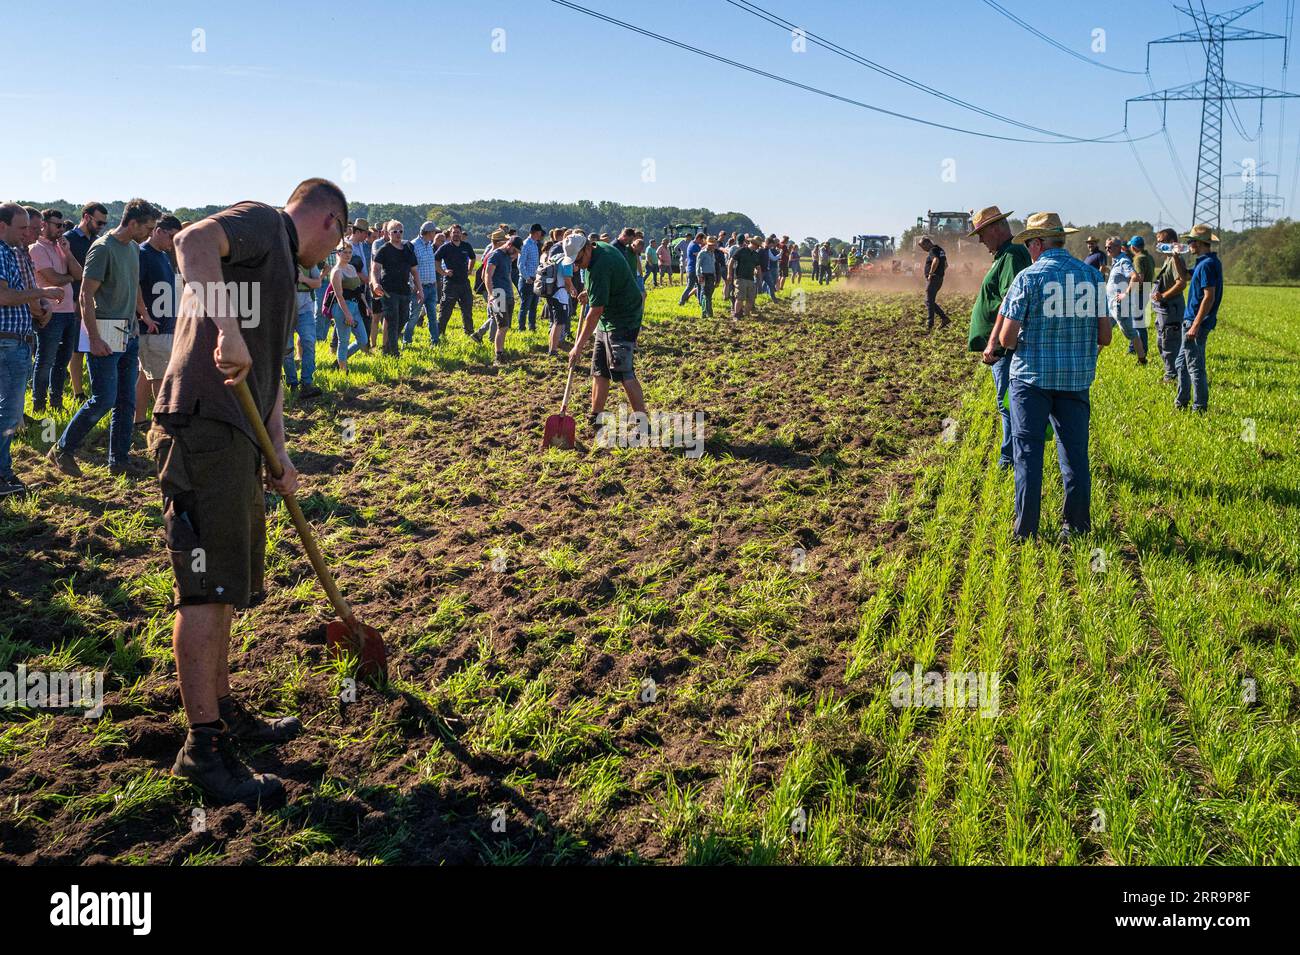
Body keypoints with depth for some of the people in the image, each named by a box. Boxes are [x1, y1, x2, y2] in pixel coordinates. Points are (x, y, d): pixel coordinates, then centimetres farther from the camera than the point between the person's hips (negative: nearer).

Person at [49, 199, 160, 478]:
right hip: (107, 334, -8)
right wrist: (94, 338, -20)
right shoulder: (103, 248, -12)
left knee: (126, 402, 8)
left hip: (129, 333, 8)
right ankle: (63, 450, 8)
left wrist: (145, 316, 35)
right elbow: (86, 295, -15)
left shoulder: (134, 248, 13)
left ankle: (120, 461, 14)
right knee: (103, 400, -8)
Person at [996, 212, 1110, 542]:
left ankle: (1026, 531, 6)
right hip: (1077, 377, 4)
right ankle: (1076, 528, 17)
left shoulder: (1027, 278, -10)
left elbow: (1006, 339, -11)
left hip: (1032, 376, -3)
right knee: (1075, 453, 11)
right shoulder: (1092, 276, 2)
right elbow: (1105, 336, 4)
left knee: (1028, 453, 4)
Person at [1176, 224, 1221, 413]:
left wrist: (1195, 326, -26)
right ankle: (1181, 402, 28)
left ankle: (1200, 408, 0)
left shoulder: (1207, 264, -19)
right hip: (1191, 319, 11)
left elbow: (1209, 297, -25)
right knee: (1182, 362, 19)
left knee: (1195, 366, -5)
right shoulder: (1203, 262, 12)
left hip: (1196, 322, -11)